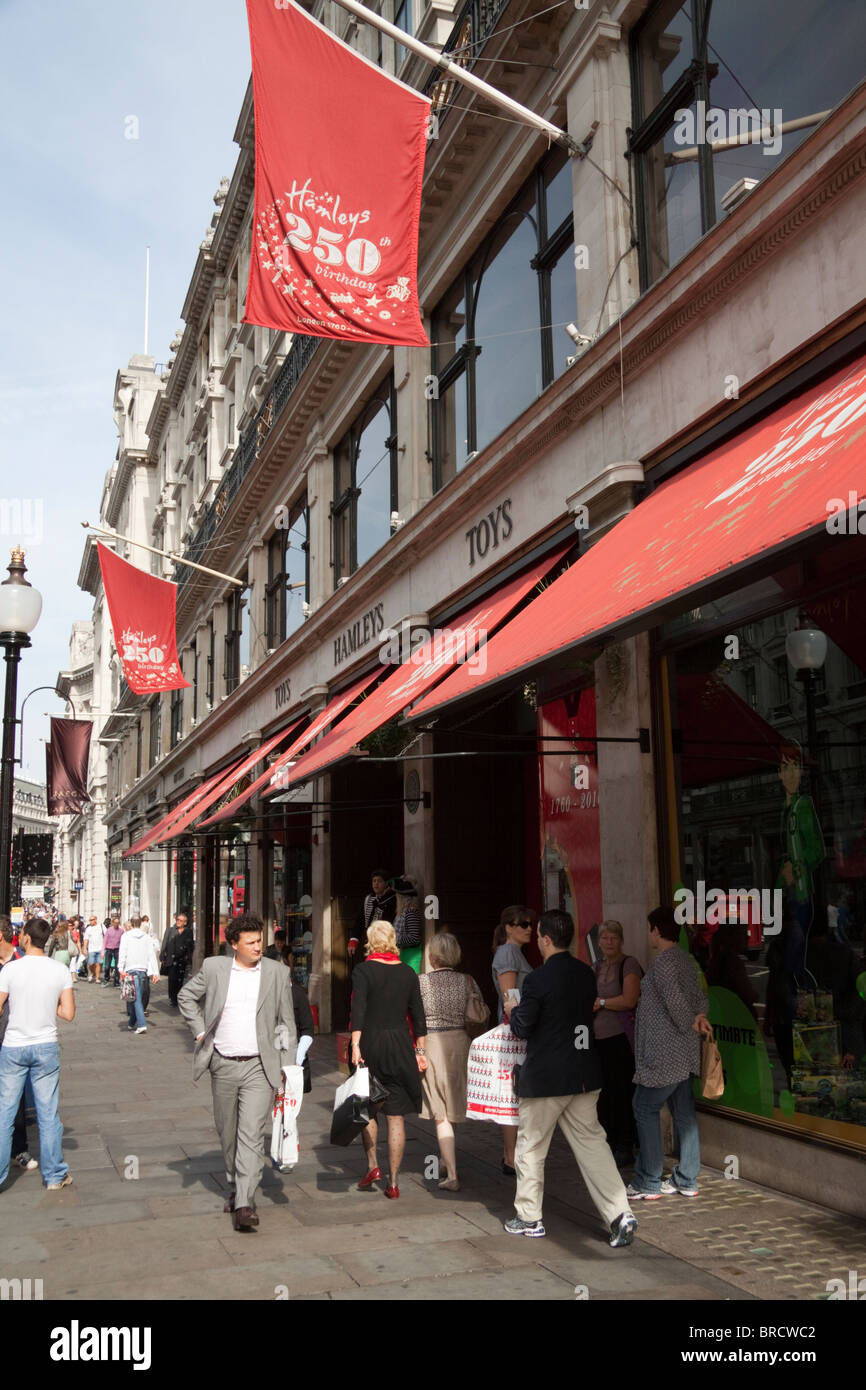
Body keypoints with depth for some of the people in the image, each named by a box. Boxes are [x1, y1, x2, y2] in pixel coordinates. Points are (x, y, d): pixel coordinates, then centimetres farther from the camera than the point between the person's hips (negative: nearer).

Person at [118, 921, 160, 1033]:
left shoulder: (126, 935, 1)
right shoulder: (147, 937, 8)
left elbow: (123, 953, -7)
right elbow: (152, 955, 6)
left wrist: (121, 969, -10)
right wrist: (155, 972, 6)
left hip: (131, 970, -3)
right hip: (143, 969, 3)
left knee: (136, 998, -8)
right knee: (138, 997, 14)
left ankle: (142, 1025, -18)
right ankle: (132, 1023, 24)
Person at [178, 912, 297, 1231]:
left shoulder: (277, 973, -1)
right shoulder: (213, 968, 0)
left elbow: (287, 1022, 5)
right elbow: (186, 996, 16)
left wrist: (287, 1065, 1)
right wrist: (200, 1031, 5)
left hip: (259, 1067, -2)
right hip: (223, 1065, 2)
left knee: (252, 1134, -12)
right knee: (227, 1133, 15)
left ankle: (245, 1204, -12)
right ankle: (235, 1187, 36)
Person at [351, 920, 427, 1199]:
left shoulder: (363, 970, -5)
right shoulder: (408, 972, 5)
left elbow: (358, 1010, -15)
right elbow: (418, 1016, 7)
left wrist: (355, 1046, -18)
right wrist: (420, 1051, 13)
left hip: (371, 1042, -2)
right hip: (400, 1045, 2)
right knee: (396, 1115, 6)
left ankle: (372, 1165, 10)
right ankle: (393, 1182, 9)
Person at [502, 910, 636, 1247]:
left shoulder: (538, 979, -18)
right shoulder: (586, 973, 3)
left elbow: (522, 1027, -13)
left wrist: (512, 1010, 9)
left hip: (545, 1077, -6)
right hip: (585, 1074, 6)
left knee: (530, 1146, 11)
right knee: (591, 1141, 11)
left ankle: (529, 1219, 21)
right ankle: (619, 1213, 1)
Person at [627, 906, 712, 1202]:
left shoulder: (663, 962, -16)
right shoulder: (686, 960, 14)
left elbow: (675, 1001, -24)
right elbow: (699, 996, 13)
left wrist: (690, 1024, -8)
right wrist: (700, 1017, -5)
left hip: (664, 1052, -9)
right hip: (684, 1054, 9)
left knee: (645, 1108, -2)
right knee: (684, 1112, 12)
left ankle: (648, 1184, 1)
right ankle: (687, 1181, 18)